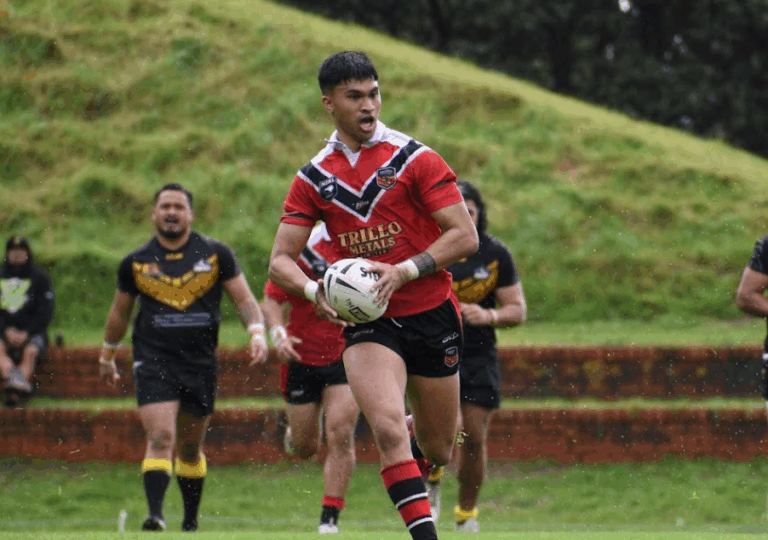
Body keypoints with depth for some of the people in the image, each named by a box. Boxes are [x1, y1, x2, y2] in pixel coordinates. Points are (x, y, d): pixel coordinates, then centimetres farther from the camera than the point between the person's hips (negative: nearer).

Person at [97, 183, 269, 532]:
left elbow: (243, 298, 7)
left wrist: (257, 332, -10)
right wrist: (107, 355, 27)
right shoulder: (136, 263, 6)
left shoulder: (215, 254, 4)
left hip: (200, 362, 1)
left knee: (191, 448, 11)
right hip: (153, 362, -1)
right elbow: (120, 312, 19)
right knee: (161, 438, -18)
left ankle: (190, 521, 26)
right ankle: (155, 514, -24)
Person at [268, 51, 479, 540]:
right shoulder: (314, 178, 3)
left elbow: (466, 236, -10)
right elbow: (280, 260, 2)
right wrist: (313, 289, -20)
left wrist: (405, 271, -24)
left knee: (438, 451, 9)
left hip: (433, 314, 0)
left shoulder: (416, 159, -6)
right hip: (366, 319, 0)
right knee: (389, 429, -25)